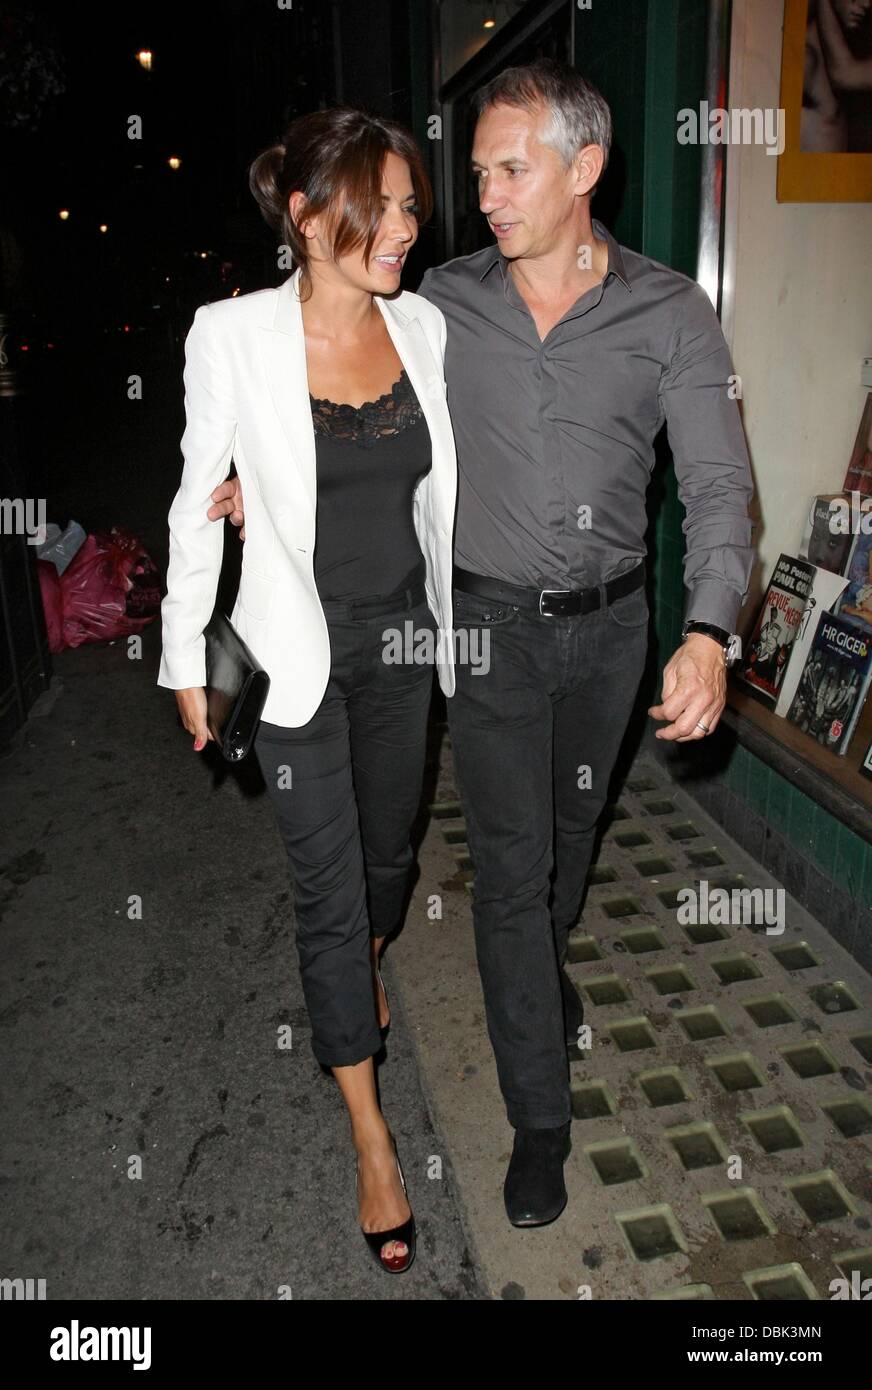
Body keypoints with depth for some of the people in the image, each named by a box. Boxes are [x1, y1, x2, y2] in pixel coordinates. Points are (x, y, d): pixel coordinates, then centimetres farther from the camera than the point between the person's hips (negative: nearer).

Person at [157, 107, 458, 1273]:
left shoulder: (424, 327, -2)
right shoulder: (232, 336, -13)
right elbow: (200, 507, -5)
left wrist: (457, 621, 12)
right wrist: (187, 659, -1)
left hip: (402, 636, 4)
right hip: (296, 649, -4)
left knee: (390, 847, 20)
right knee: (329, 882, 2)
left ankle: (361, 965, 56)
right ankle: (372, 1137, 20)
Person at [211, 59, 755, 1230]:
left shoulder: (670, 314, -6)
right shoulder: (445, 301, -3)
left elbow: (718, 483, -11)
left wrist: (709, 632, -26)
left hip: (611, 619, 1)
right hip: (491, 620, -1)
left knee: (573, 823, 21)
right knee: (510, 860, 1)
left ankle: (546, 962, 55)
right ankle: (540, 1116, 17)